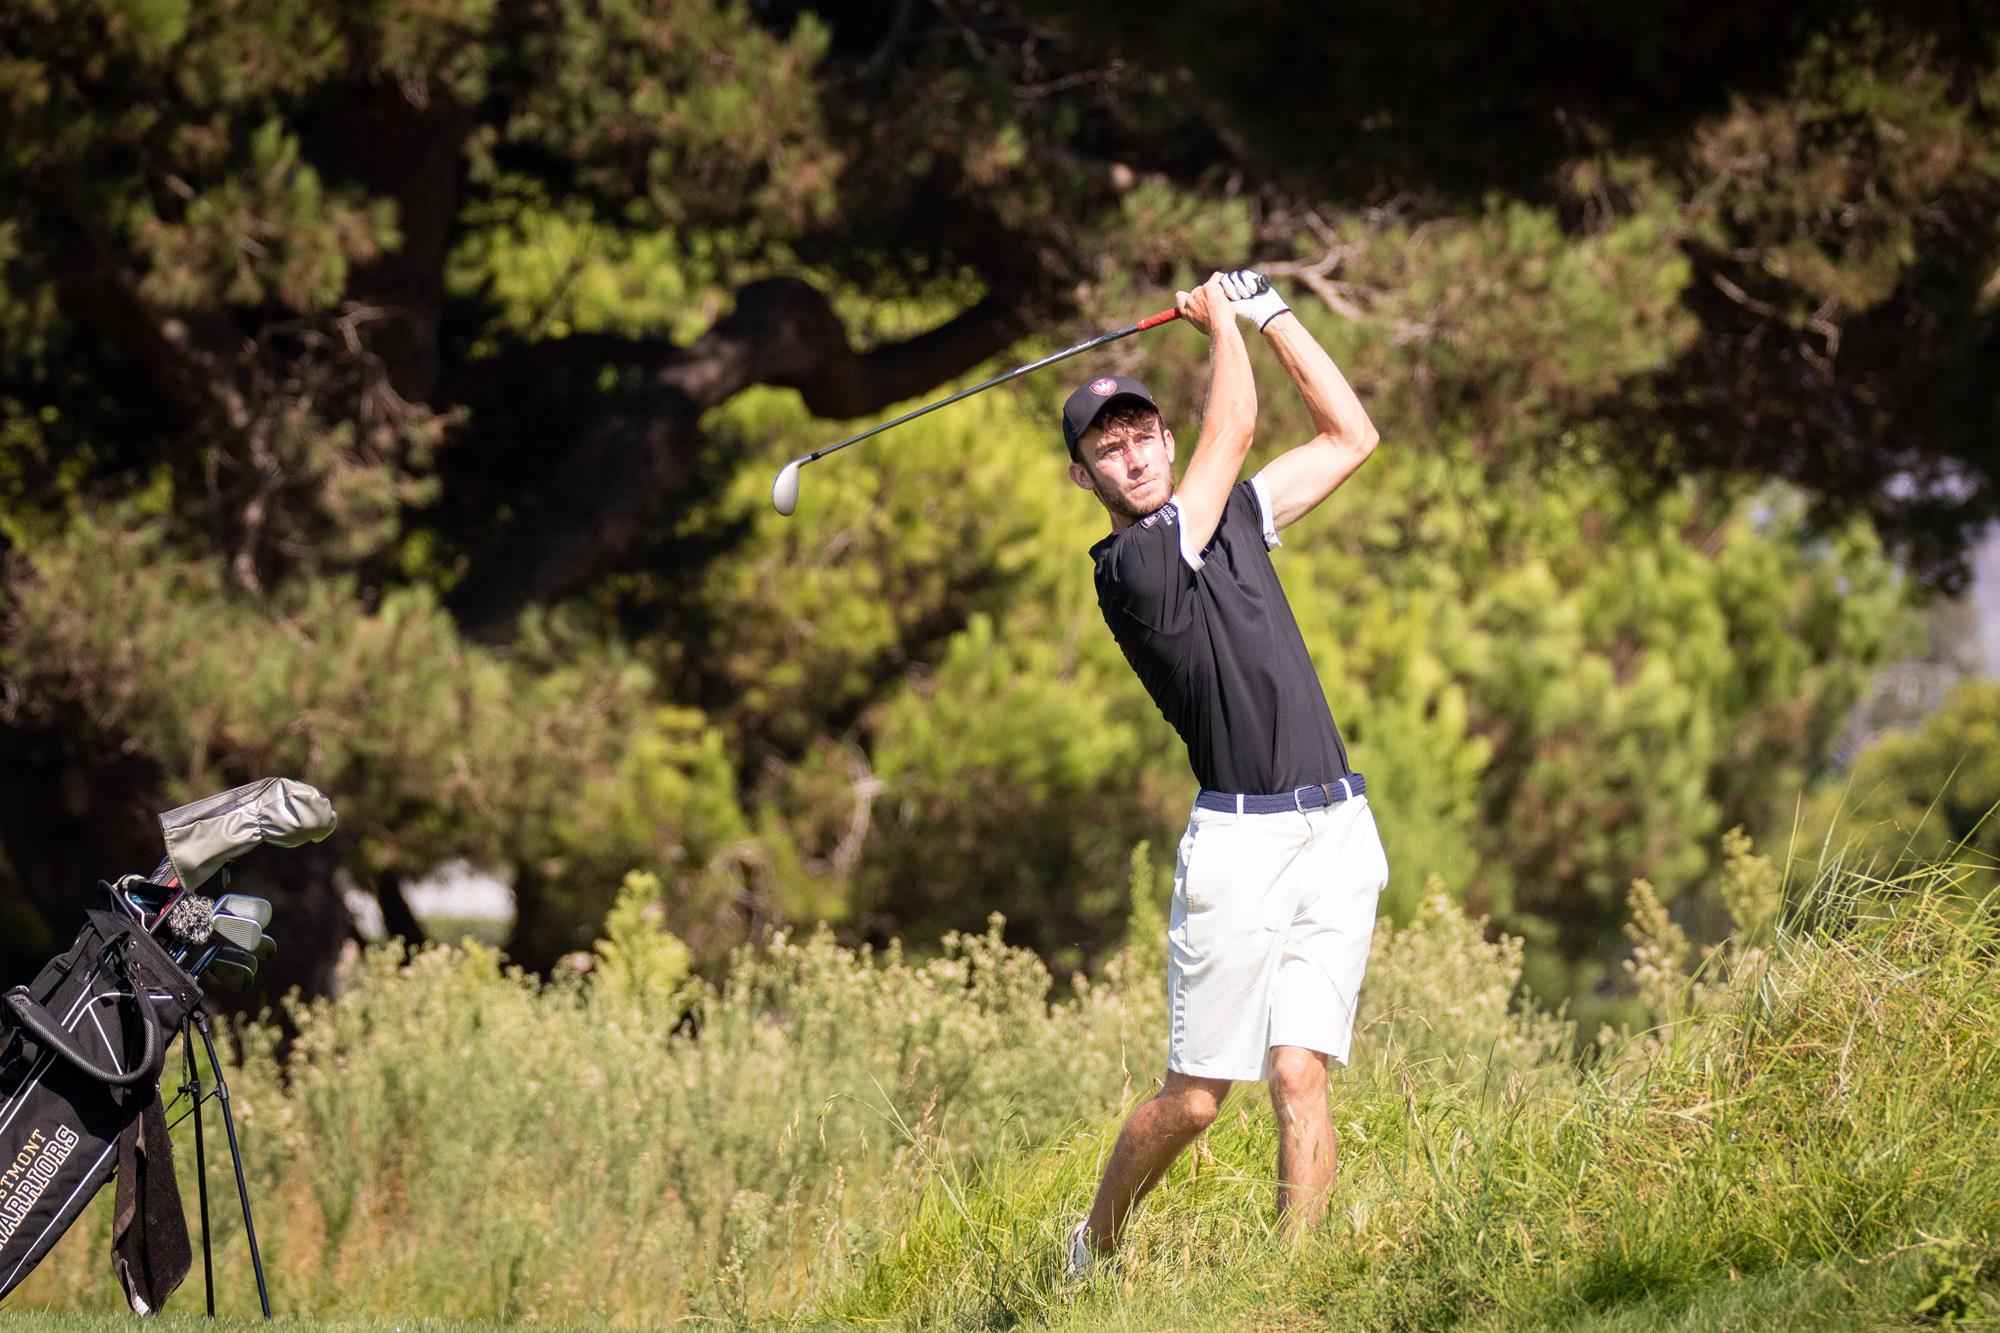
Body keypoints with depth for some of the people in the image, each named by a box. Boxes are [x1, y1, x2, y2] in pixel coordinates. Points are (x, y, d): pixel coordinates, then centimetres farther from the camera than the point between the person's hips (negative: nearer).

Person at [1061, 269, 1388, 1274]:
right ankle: (1094, 1254, 20)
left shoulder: (1233, 515, 16)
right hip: (1240, 841, -5)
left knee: (1300, 1074, -5)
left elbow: (1350, 435, 21)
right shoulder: (1131, 565, -8)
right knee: (1196, 1095, -2)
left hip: (1339, 834, 5)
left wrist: (1269, 314, 17)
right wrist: (1221, 324, 11)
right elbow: (1234, 431, -6)